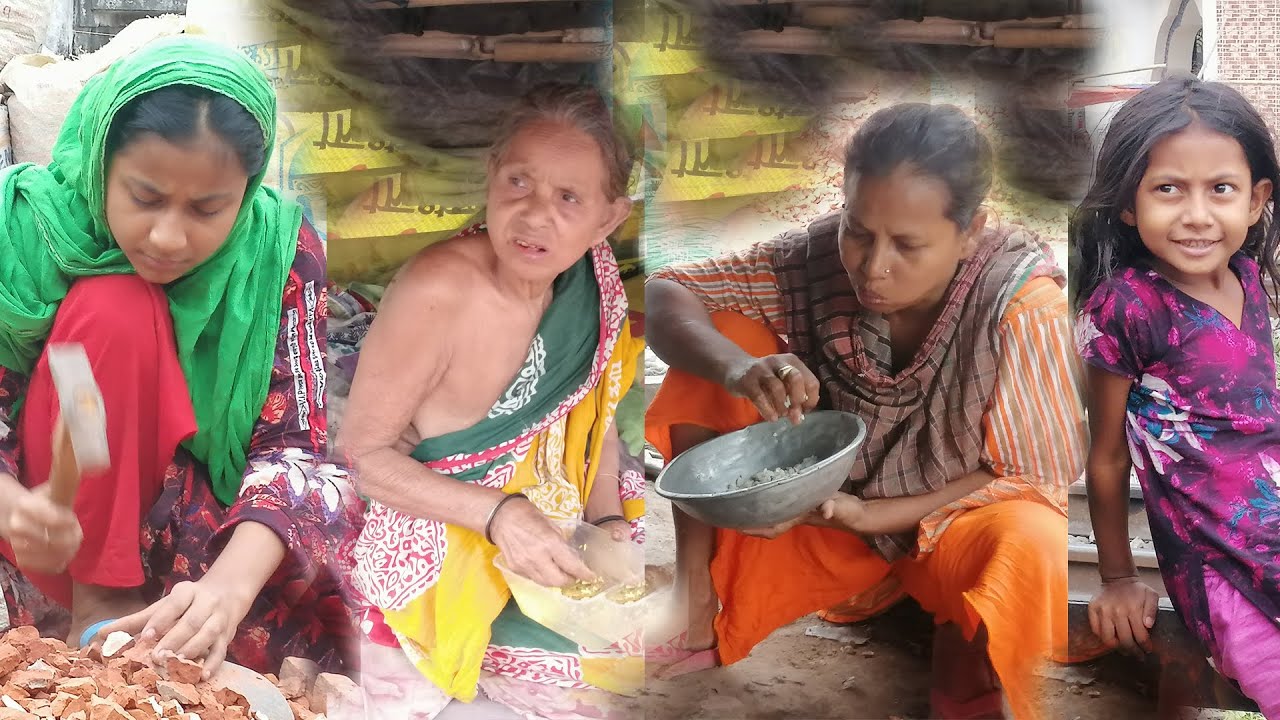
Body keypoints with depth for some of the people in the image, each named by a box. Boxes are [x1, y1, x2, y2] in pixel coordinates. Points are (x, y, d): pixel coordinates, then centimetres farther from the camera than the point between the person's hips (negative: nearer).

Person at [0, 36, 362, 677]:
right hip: (68, 532, 0)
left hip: (204, 516, 0)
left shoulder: (281, 251, -15)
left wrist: (228, 585, -37)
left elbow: (292, 444, -19)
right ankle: (97, 602, -16)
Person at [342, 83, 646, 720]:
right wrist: (497, 514, -29)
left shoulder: (589, 273, -10)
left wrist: (608, 521, -6)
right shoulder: (438, 291, -29)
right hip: (442, 541, -6)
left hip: (550, 524, 6)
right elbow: (363, 454, -20)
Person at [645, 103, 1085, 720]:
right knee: (721, 336, -16)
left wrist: (868, 515, -28)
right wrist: (739, 369, -37)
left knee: (1032, 554, -40)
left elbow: (1028, 476, -18)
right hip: (831, 505, 4)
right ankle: (695, 604, -10)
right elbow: (665, 293, -16)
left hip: (957, 520, -4)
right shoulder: (820, 255, -17)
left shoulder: (1022, 306, -27)